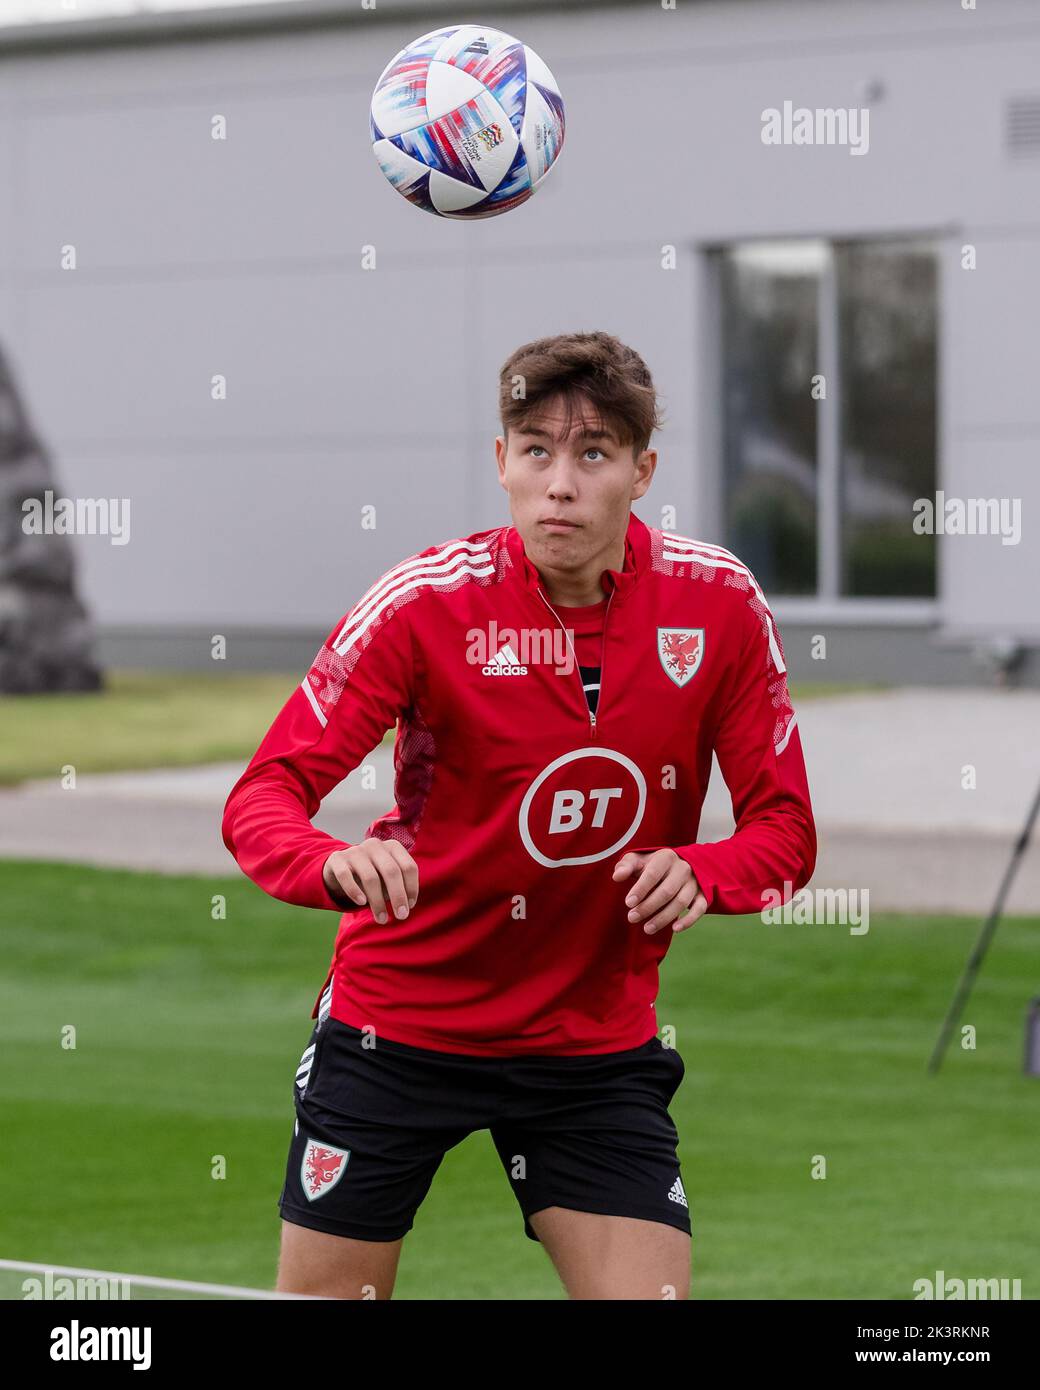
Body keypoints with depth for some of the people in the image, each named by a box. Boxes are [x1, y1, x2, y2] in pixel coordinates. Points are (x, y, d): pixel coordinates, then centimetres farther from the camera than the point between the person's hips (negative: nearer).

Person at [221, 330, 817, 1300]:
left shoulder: (721, 606, -9)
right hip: (396, 1025, -1)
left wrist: (698, 875, -26)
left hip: (599, 1044, 2)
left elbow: (784, 827, -4)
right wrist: (335, 865, -43)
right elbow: (262, 796, -20)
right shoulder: (425, 601, -15)